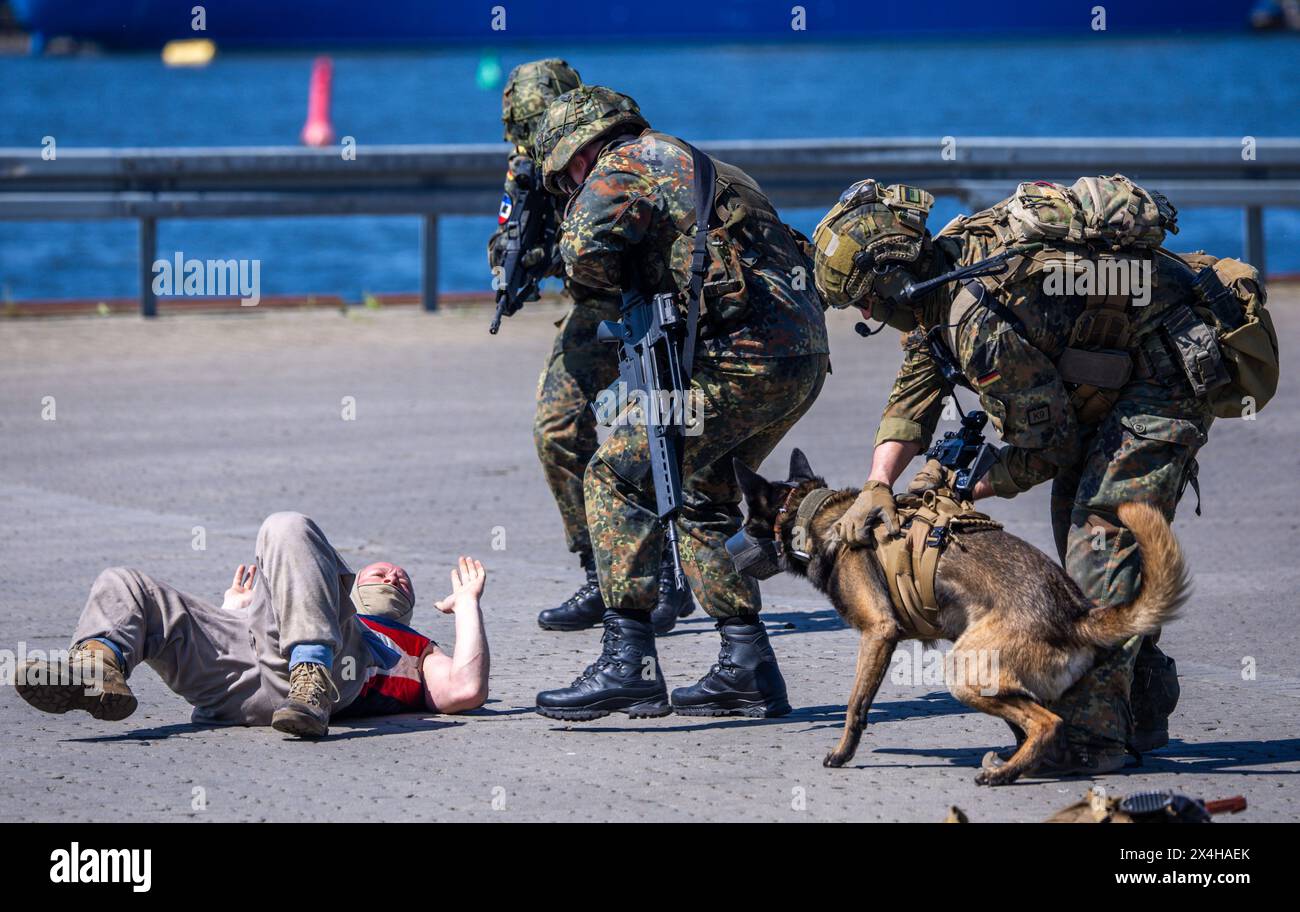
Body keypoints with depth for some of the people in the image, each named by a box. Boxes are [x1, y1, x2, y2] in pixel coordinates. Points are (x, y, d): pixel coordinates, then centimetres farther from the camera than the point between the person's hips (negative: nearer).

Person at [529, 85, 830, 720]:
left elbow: (585, 248, -17)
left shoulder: (622, 167, 0)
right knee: (700, 494, 22)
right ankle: (747, 666, 18)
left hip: (742, 358, -9)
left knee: (618, 478, -2)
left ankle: (629, 660, -8)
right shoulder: (694, 163, 29)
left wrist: (614, 295, 2)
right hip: (806, 358, 9)